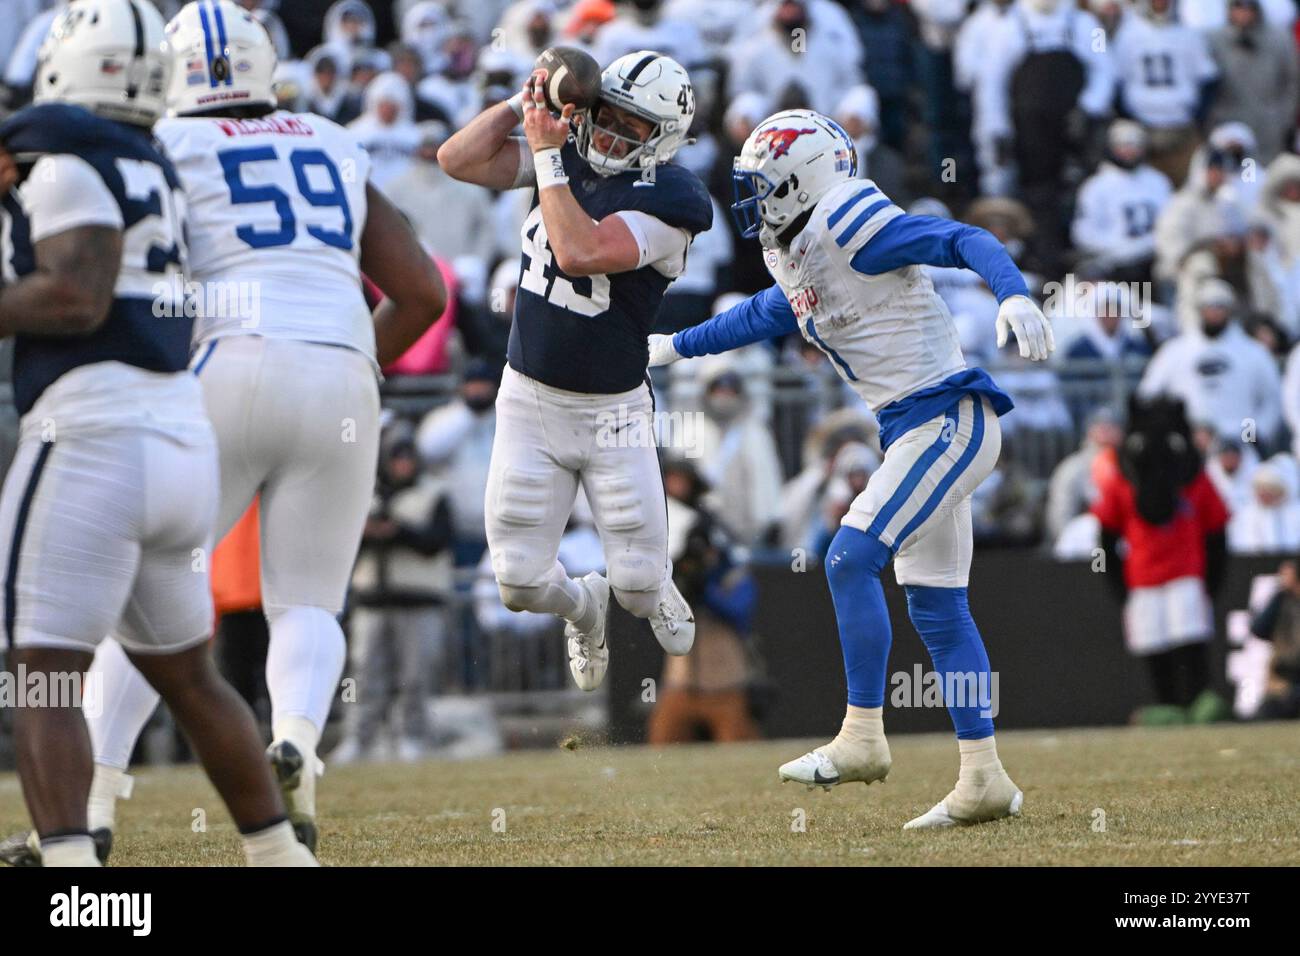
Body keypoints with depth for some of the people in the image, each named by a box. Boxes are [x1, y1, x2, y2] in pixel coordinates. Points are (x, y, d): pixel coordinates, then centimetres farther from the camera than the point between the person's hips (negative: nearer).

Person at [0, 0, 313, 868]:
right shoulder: (159, 171, 16)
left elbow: (77, 299, -18)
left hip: (93, 435, -8)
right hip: (181, 436, 8)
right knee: (186, 673, 22)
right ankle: (281, 854, 27)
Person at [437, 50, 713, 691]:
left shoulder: (666, 200, -18)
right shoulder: (571, 152, -1)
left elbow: (579, 253, -31)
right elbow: (457, 160, -6)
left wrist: (549, 158, -25)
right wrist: (523, 103, -13)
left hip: (612, 411, -4)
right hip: (529, 400, 4)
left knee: (638, 584, -3)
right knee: (521, 584, -1)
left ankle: (651, 594, 36)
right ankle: (583, 608, 35)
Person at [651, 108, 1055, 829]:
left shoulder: (853, 228, -15)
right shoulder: (794, 255, 14)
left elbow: (964, 241, -23)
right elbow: (765, 315, 34)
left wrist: (1013, 295, -40)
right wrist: (677, 345, 44)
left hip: (947, 419, -10)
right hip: (920, 431, 10)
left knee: (851, 560, -12)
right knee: (935, 606, 8)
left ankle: (862, 737, -4)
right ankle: (984, 780, 10)